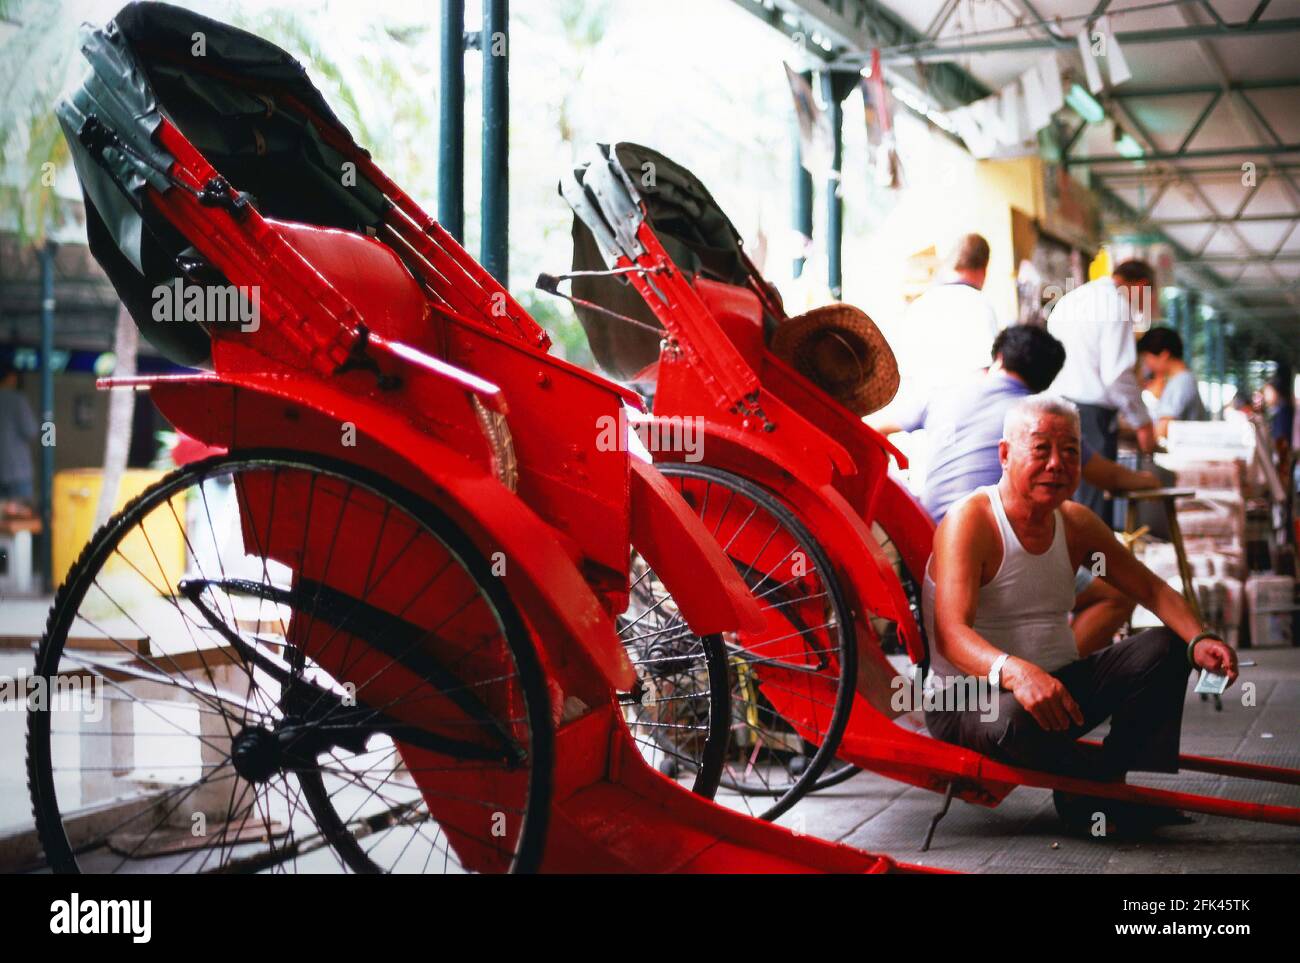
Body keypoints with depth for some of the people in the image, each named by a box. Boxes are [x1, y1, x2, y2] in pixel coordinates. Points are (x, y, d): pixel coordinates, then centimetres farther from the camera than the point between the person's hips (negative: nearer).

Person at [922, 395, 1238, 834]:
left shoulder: (1076, 523, 5)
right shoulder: (970, 521, -18)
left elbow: (1153, 590, 8)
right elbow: (950, 634, -29)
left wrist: (1198, 641, -14)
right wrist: (1013, 671, -50)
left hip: (1056, 687, 7)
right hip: (969, 699, -7)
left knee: (1162, 647, -8)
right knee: (1016, 718, -40)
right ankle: (1105, 785, -9)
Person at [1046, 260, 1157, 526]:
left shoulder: (1068, 300, 18)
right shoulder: (1117, 304, -7)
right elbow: (1118, 374, -15)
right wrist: (1143, 423, -5)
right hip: (1091, 412, -8)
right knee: (1093, 507, -6)